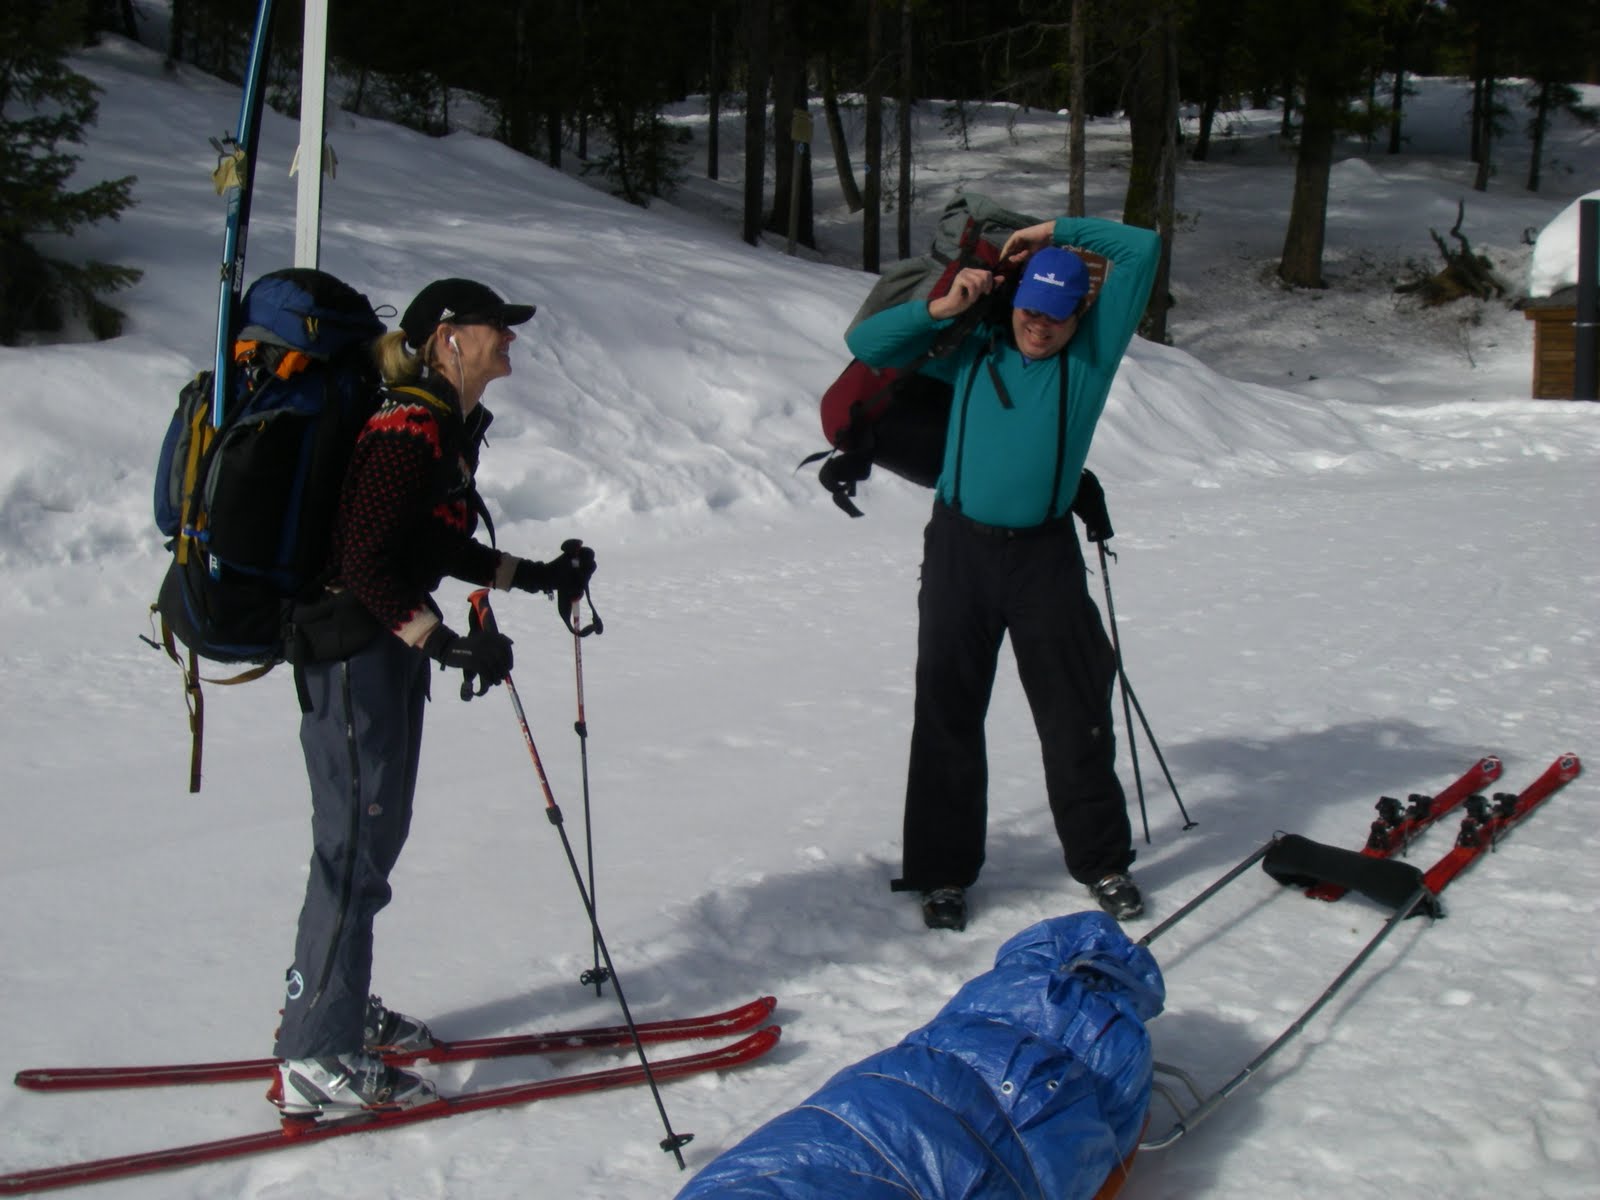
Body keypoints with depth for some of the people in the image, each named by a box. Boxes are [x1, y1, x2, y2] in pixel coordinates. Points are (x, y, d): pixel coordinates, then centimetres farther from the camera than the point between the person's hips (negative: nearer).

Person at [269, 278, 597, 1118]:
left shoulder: (452, 428, 12)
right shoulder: (408, 432, -19)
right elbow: (365, 564, -24)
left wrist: (538, 576, 19)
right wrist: (445, 642, -30)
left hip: (390, 651, 10)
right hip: (353, 649, -10)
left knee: (375, 834, 18)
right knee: (355, 844, -6)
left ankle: (335, 1009, 32)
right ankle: (315, 1059, 2)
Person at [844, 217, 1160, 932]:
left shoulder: (1092, 356, 4)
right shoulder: (972, 349, 7)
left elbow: (1142, 250, 2)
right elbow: (866, 345, 7)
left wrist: (1057, 232, 5)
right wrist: (941, 308, -3)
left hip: (1045, 554, -1)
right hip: (958, 548, 1)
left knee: (1076, 713, 5)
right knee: (947, 715, 5)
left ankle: (1102, 860, 21)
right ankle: (944, 871, 15)